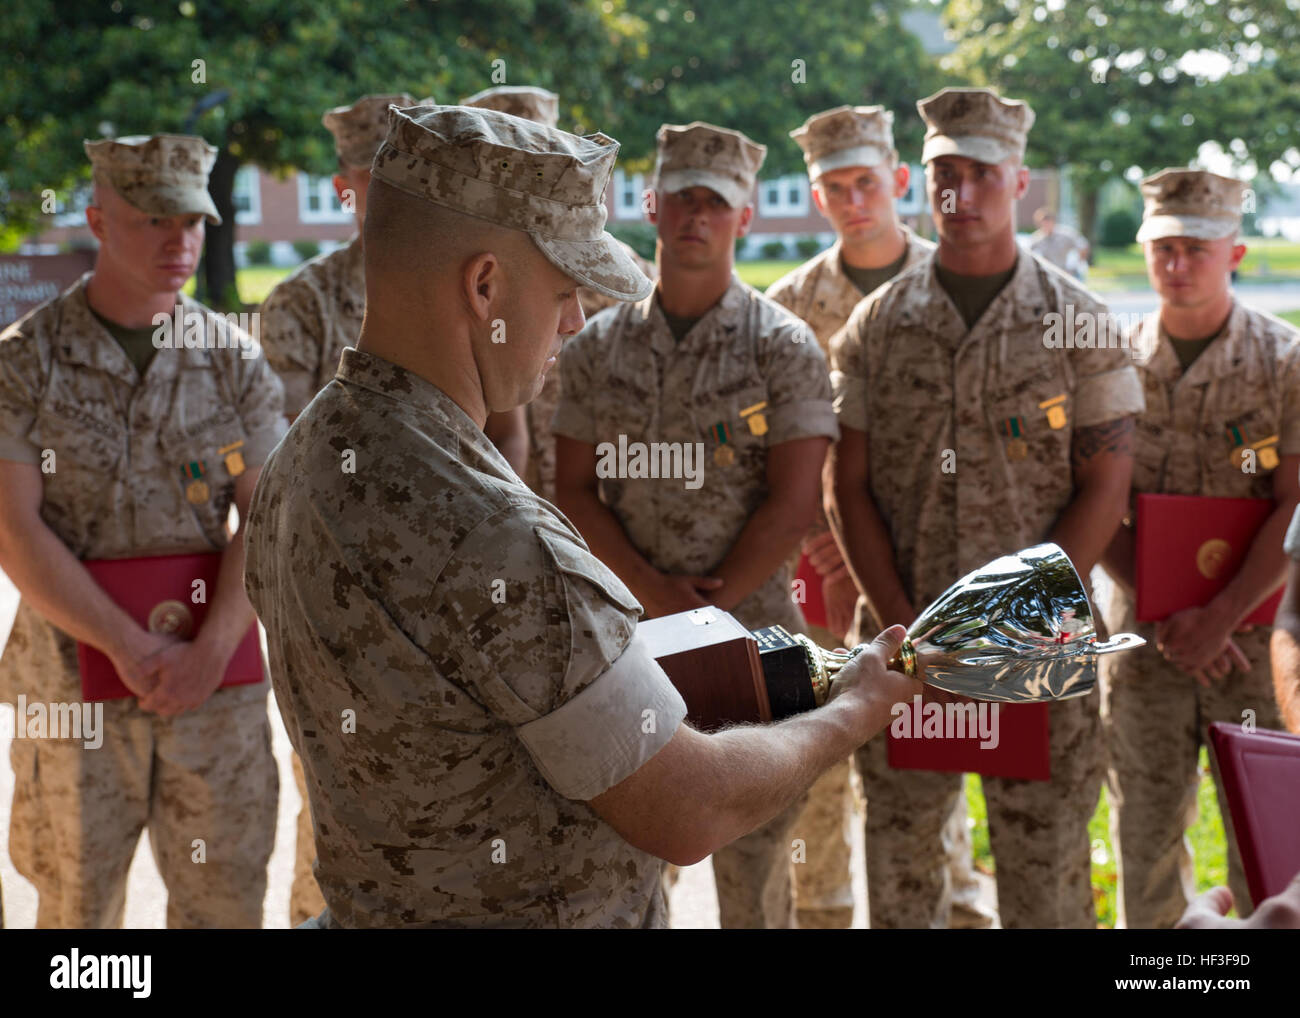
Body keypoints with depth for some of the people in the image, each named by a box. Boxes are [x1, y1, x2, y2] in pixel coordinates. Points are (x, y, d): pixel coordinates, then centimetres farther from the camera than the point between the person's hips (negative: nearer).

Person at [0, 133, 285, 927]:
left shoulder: (234, 359, 4)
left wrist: (212, 647, -15)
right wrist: (131, 646, -15)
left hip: (217, 677, 2)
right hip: (75, 675, -2)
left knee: (227, 894, 8)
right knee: (78, 899, 9)